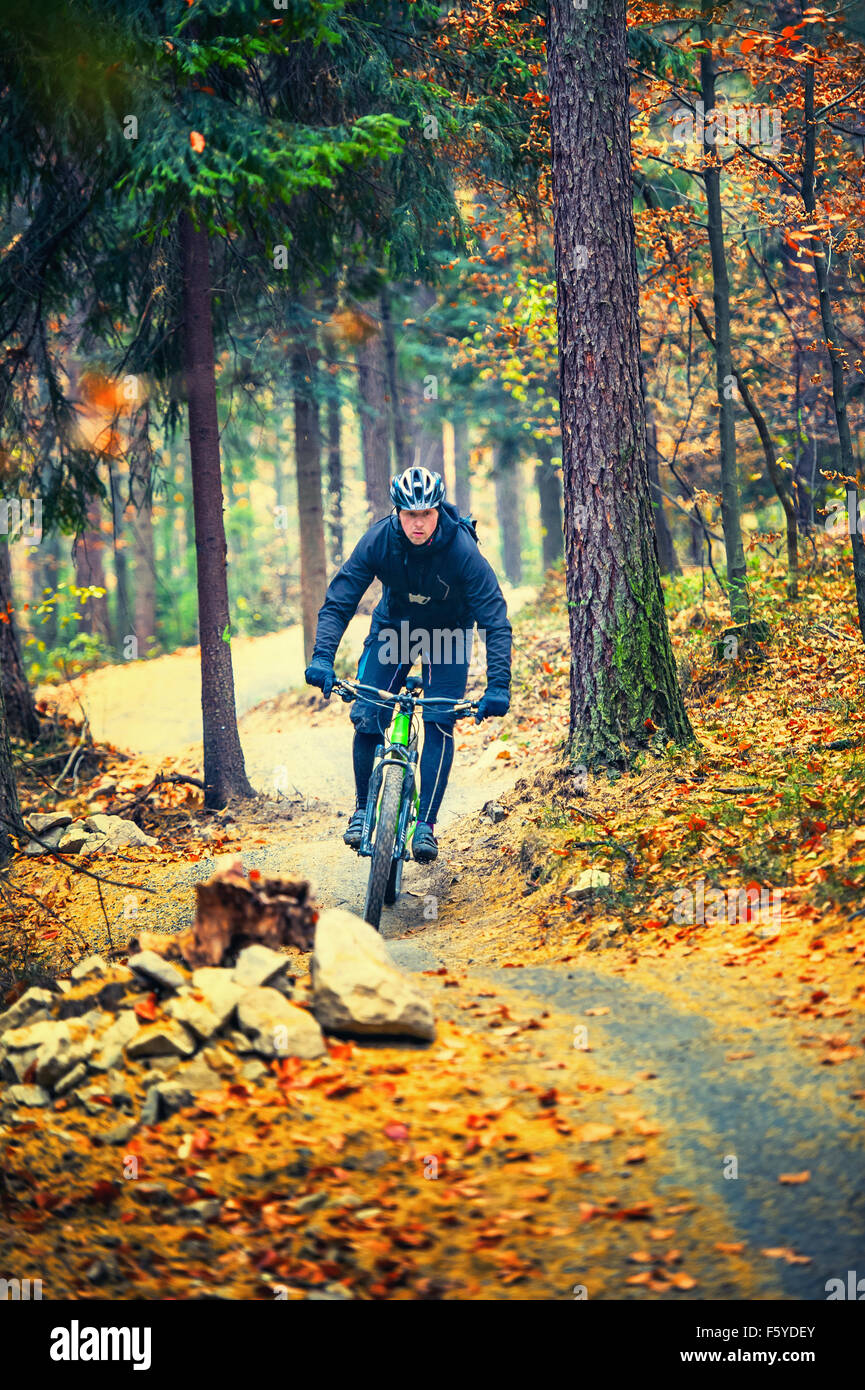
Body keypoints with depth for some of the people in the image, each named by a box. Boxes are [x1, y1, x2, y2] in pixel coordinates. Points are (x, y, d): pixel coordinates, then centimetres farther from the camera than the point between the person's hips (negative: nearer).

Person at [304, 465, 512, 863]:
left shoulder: (462, 549, -31)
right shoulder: (378, 541, -26)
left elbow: (495, 620, -30)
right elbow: (338, 601, -23)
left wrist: (498, 685, -39)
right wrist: (322, 657, -37)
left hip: (447, 633, -2)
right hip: (394, 627, 2)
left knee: (439, 724, -14)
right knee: (366, 718, -10)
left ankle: (426, 823, -4)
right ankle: (363, 807, 12)